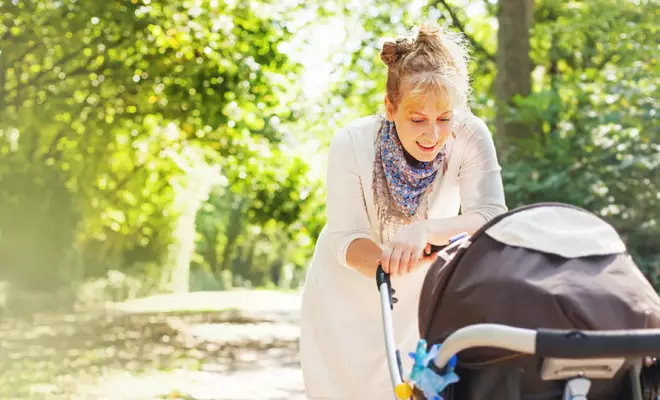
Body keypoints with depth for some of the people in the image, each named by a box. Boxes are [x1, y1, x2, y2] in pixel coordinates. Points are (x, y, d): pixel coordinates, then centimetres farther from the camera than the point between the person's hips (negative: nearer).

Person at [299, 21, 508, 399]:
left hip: (421, 297, 1)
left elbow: (493, 220, -30)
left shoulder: (470, 136, -24)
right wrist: (387, 261, -44)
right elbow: (345, 238, -22)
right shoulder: (352, 143, -26)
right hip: (348, 294, -1)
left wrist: (424, 230, -47)